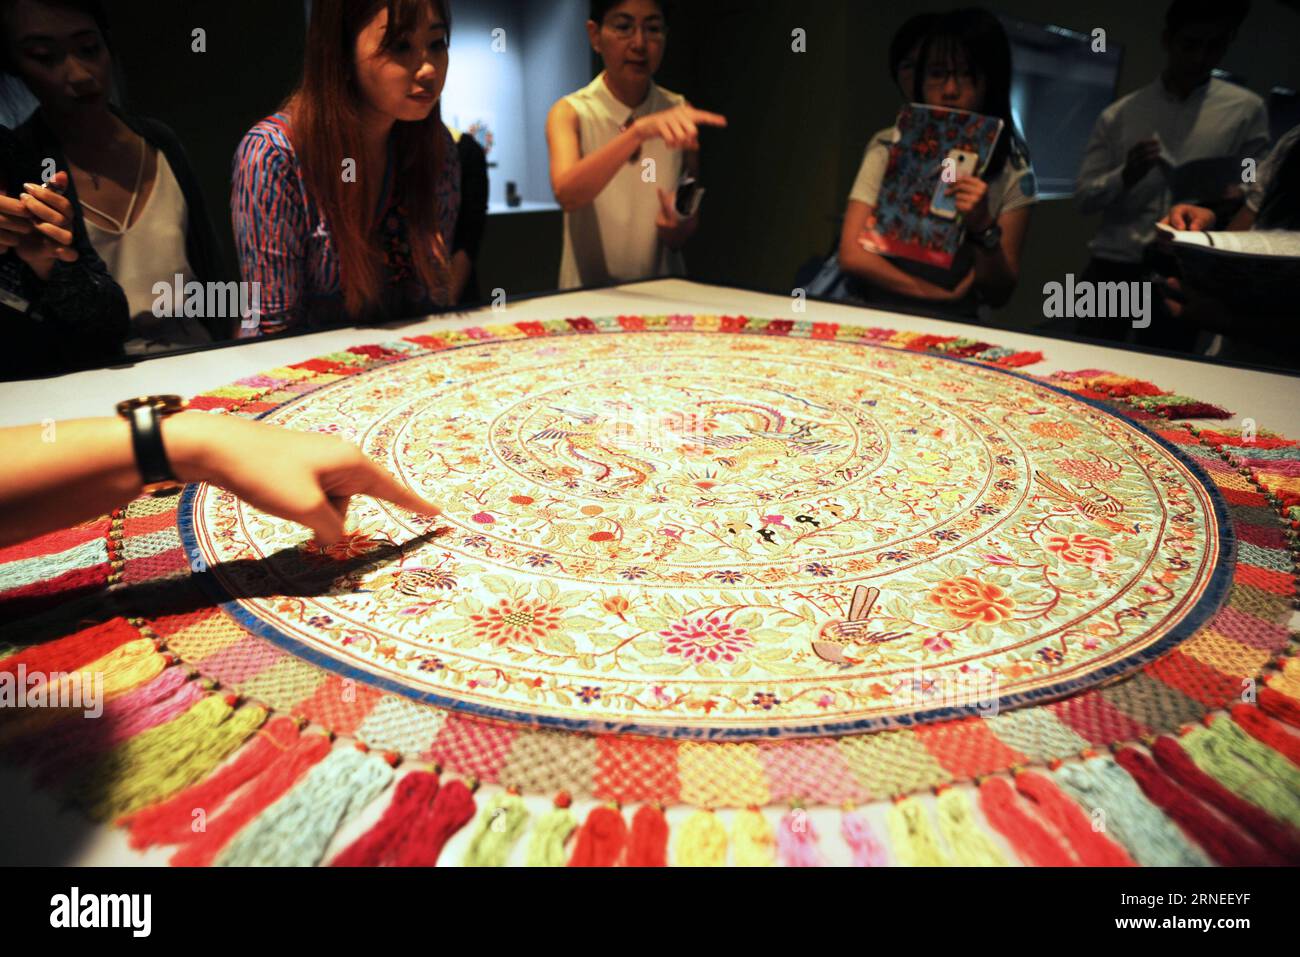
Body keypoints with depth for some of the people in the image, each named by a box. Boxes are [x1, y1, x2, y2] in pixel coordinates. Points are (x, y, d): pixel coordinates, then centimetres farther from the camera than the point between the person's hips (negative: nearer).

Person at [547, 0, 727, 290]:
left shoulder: (680, 113, 2)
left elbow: (692, 218, 9)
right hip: (590, 296, -4)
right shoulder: (570, 112, -5)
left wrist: (680, 231, -13)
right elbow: (566, 194, -24)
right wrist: (638, 132, -36)